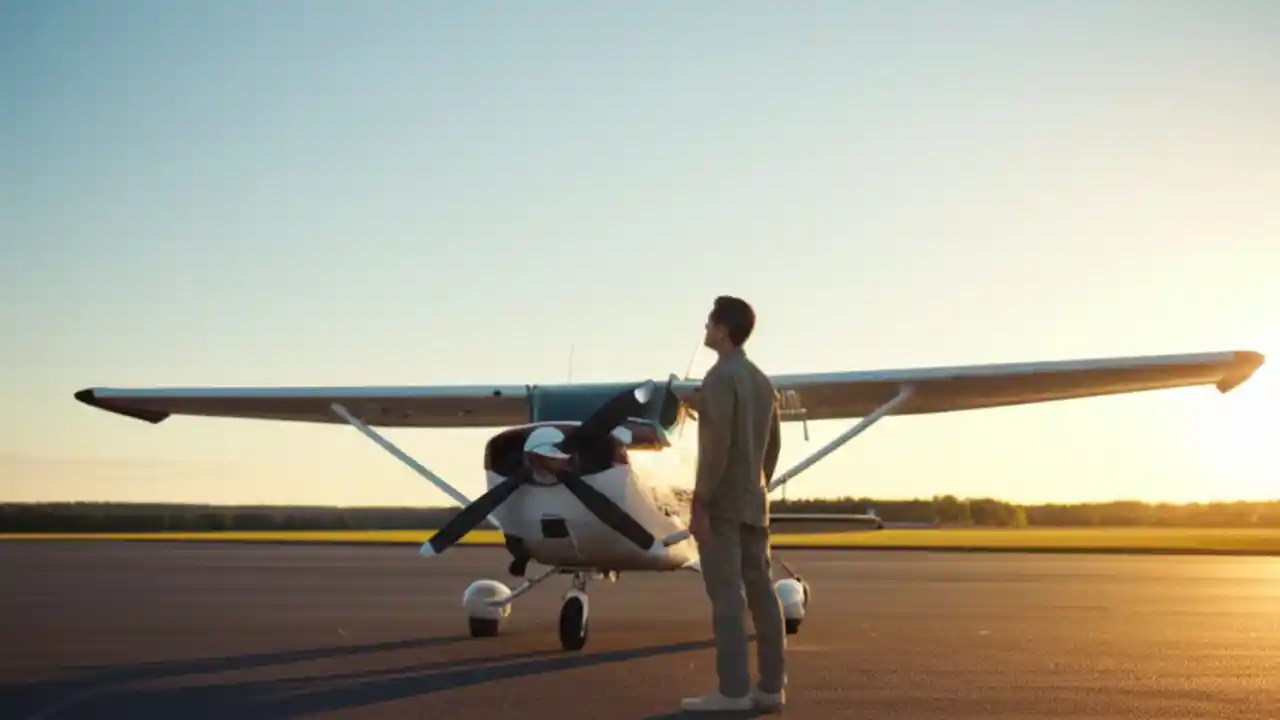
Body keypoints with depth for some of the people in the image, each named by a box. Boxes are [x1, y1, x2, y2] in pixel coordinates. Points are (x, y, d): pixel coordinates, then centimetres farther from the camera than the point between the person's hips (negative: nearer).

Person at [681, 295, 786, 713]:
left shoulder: (720, 377, -12)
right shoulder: (762, 381, 16)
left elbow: (716, 445, -20)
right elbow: (773, 446, 19)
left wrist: (700, 504, -19)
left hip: (722, 502, -9)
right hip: (754, 503, 9)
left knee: (726, 594, -10)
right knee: (760, 590, 7)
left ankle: (733, 691, -12)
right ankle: (770, 686, 8)